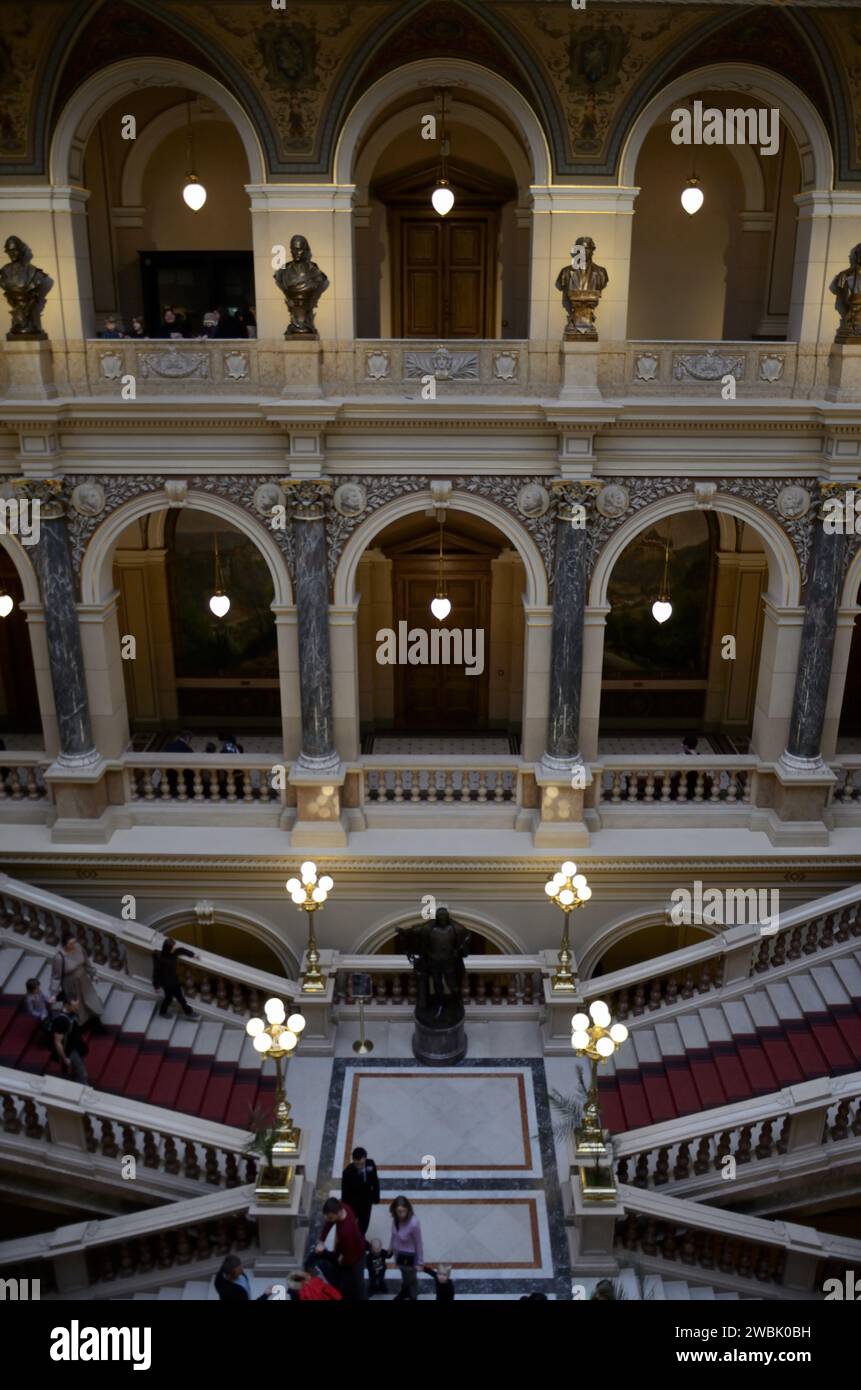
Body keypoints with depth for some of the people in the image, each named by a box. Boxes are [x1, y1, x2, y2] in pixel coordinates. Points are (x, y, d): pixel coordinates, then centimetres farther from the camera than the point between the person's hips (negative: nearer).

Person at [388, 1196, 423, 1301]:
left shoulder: (413, 1224, -38)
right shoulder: (396, 1218, -23)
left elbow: (418, 1243, -23)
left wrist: (420, 1261, -12)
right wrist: (391, 1247, 13)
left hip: (409, 1254, -5)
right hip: (398, 1251, 5)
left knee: (411, 1277, 24)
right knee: (404, 1273, 34)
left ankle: (413, 1296, 51)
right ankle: (405, 1291, 62)